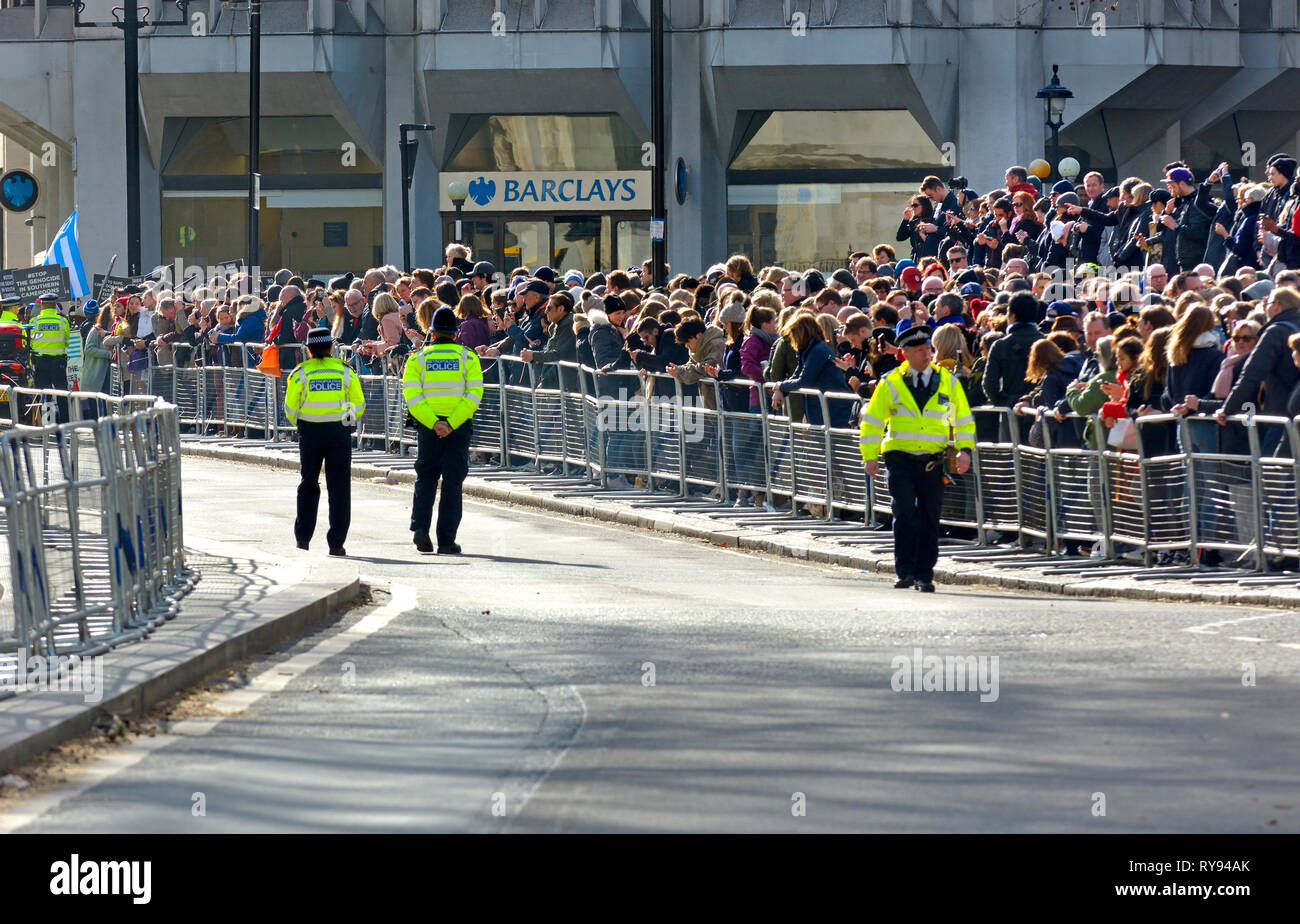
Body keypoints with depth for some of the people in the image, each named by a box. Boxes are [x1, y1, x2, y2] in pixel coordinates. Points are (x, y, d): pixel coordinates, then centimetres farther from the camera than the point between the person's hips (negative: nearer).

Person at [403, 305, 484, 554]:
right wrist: (452, 424, -13)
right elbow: (474, 395, -9)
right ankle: (446, 541, 1)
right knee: (452, 483, 4)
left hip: (428, 428, 1)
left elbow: (412, 396, -8)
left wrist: (434, 423, -13)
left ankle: (420, 527, -3)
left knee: (426, 478, 15)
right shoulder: (468, 358, 2)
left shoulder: (418, 359, 4)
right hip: (459, 429, -1)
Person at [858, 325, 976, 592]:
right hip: (901, 458, -2)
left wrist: (965, 450, -3)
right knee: (905, 514, -13)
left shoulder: (948, 382, 7)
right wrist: (870, 455, -1)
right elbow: (872, 420, 5)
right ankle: (905, 572, -7)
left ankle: (924, 576, 13)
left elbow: (963, 419, 11)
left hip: (934, 461, 2)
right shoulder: (891, 383, 2)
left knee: (929, 519, 5)